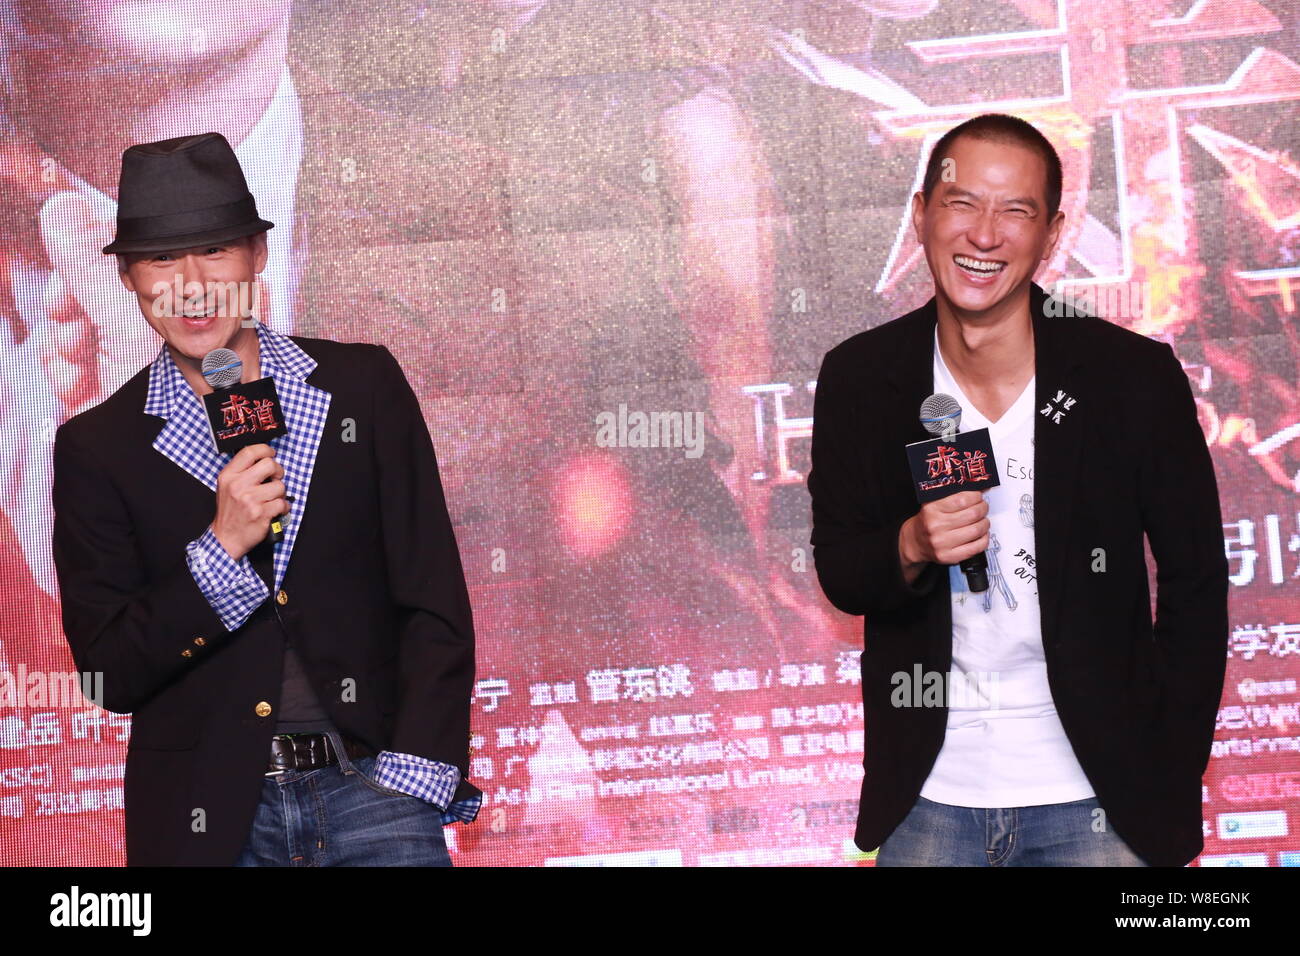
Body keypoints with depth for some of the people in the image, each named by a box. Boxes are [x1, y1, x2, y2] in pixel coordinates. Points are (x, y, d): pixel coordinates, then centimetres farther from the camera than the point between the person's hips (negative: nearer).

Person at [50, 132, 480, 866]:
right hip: (205, 822, 0)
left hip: (370, 786, 1)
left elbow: (435, 604, 2)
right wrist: (222, 548, -13)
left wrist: (413, 779, -7)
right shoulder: (98, 448, 3)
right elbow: (110, 673, -1)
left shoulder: (365, 385, 5)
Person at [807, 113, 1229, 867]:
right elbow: (838, 570, 5)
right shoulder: (858, 378, -3)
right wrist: (912, 546, -17)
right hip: (927, 798, 2)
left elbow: (1196, 584, -1)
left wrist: (1171, 789, -3)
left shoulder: (1137, 376, -9)